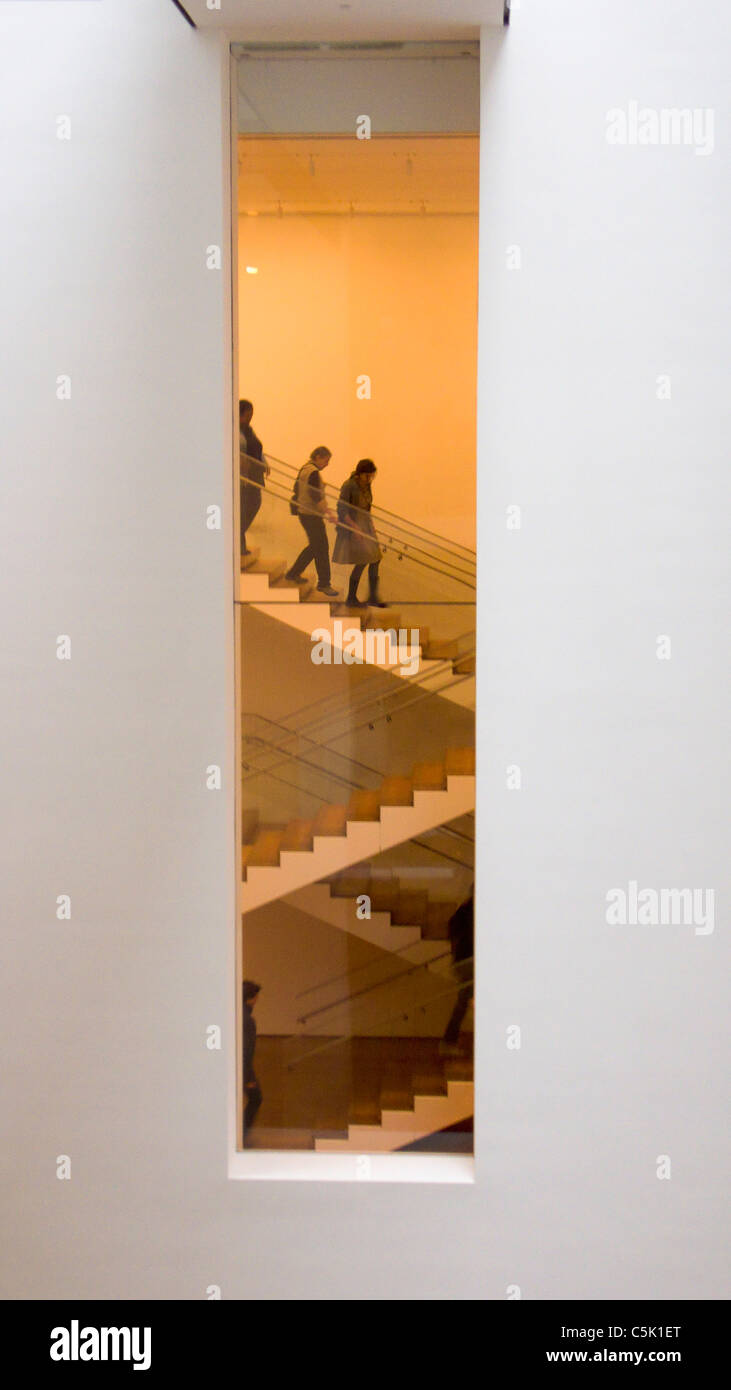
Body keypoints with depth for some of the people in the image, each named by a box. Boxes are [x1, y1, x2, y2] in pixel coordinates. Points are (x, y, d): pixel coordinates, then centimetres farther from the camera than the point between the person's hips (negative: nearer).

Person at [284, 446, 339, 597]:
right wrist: (328, 512, -28)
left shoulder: (304, 468, 12)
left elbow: (297, 489, 23)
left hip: (304, 512, 10)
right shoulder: (313, 472, -19)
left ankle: (293, 573, 27)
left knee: (314, 546, 20)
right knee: (321, 548, -6)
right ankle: (323, 584, -2)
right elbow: (315, 496, -26)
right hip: (311, 515, -10)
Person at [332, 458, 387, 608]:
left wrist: (371, 525, 15)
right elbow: (342, 510, -18)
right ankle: (351, 598, 2)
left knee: (375, 559, 5)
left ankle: (373, 596, 16)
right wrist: (355, 527, -23)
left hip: (365, 526, 8)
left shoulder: (367, 485, 6)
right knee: (362, 562, -11)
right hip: (351, 525, -8)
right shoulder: (349, 486, -16)